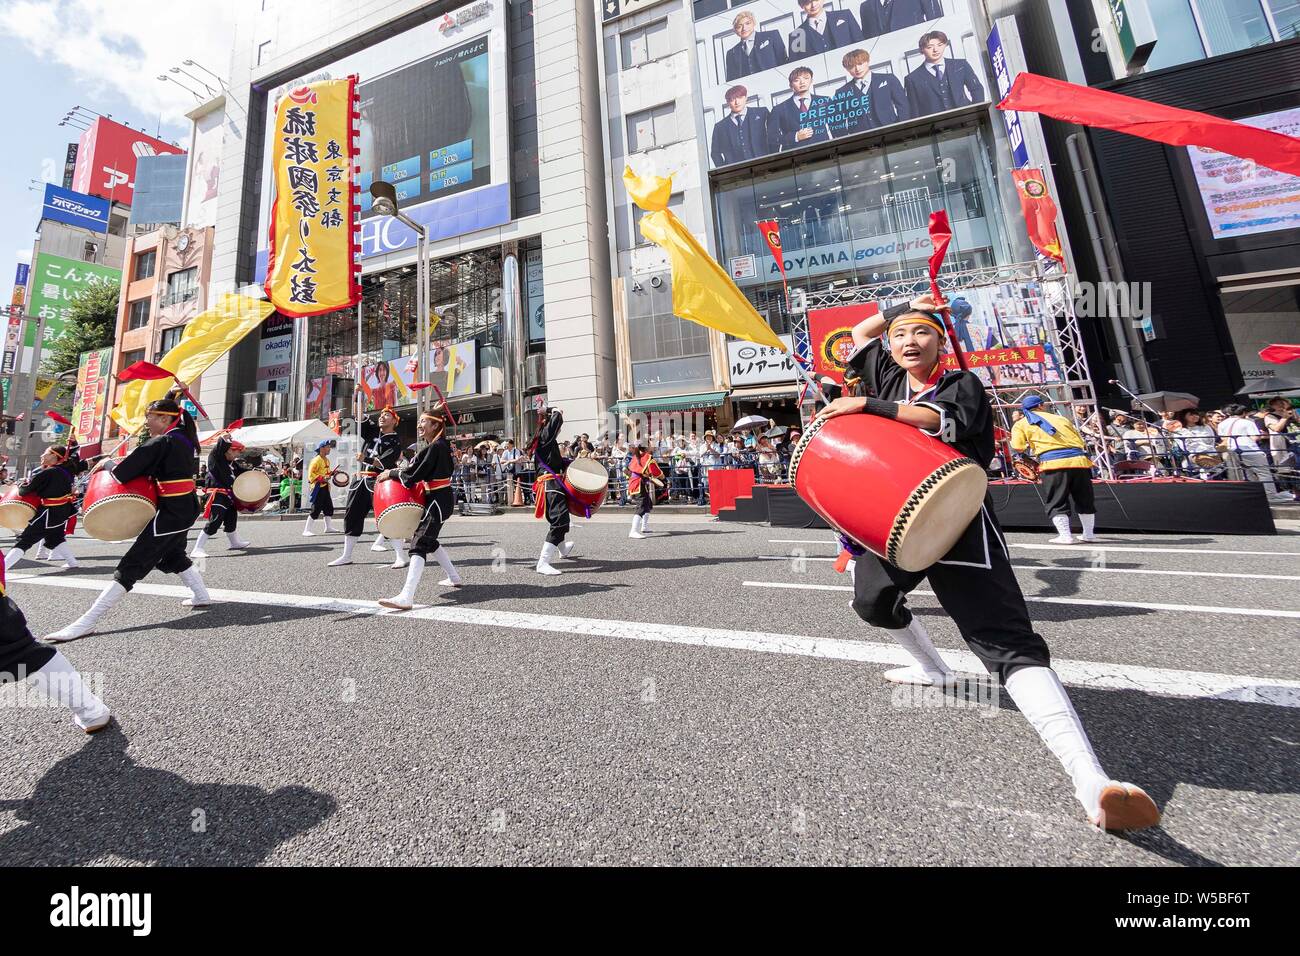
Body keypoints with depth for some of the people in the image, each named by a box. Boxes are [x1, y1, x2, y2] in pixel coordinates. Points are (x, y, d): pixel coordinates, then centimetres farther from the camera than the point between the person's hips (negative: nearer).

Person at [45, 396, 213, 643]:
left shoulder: (161, 442, -15)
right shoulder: (186, 437, 10)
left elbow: (123, 473, -16)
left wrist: (107, 463, 3)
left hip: (171, 511, -9)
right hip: (188, 506, 9)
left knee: (132, 564, -5)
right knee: (173, 554, 25)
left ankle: (86, 622, 0)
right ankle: (200, 596, 29)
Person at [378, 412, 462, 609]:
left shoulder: (435, 447, -15)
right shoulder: (441, 445, 15)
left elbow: (414, 474, -18)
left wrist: (391, 473, -4)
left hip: (438, 501, -10)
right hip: (440, 498, 10)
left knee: (419, 544, -17)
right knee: (428, 539, 23)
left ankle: (405, 598, -23)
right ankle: (454, 578, 31)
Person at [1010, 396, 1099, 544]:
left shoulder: (1021, 424, 10)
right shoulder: (1060, 418, 22)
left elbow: (1018, 447, -2)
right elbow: (1080, 440, 21)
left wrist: (1032, 451, 18)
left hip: (1053, 464, -4)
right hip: (1079, 460, 4)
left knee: (1057, 503, 4)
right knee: (1085, 500, 18)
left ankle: (1065, 536, 0)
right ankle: (1089, 534, 26)